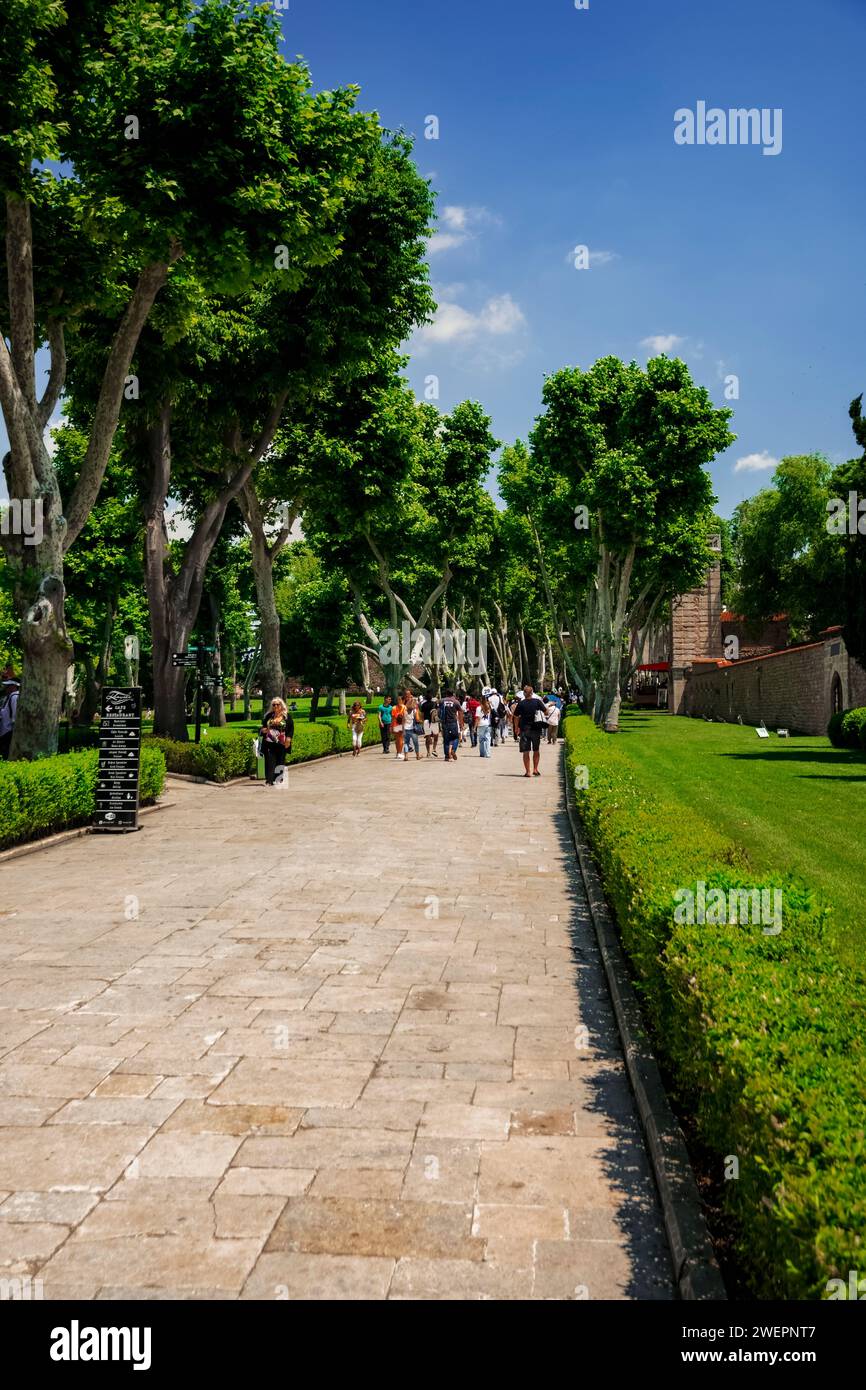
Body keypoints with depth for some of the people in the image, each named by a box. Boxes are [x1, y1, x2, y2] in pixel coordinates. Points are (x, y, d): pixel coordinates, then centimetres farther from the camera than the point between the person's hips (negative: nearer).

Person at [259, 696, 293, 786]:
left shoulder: (287, 716, 5)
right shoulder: (268, 716, 14)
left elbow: (291, 729, 1)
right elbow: (263, 726, 21)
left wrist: (288, 739, -11)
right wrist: (263, 730, -2)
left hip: (281, 744, -2)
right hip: (269, 743, 2)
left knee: (280, 762, 3)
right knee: (269, 761, -5)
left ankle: (278, 780, 11)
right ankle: (269, 780, -6)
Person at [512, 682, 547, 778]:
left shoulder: (520, 704, -5)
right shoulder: (537, 701, -3)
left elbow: (516, 717, -2)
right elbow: (546, 712, 4)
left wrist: (516, 729, 9)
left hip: (524, 729, -1)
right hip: (536, 729, 1)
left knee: (526, 751, 3)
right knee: (536, 750, 16)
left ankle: (527, 771, 0)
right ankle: (535, 769, 13)